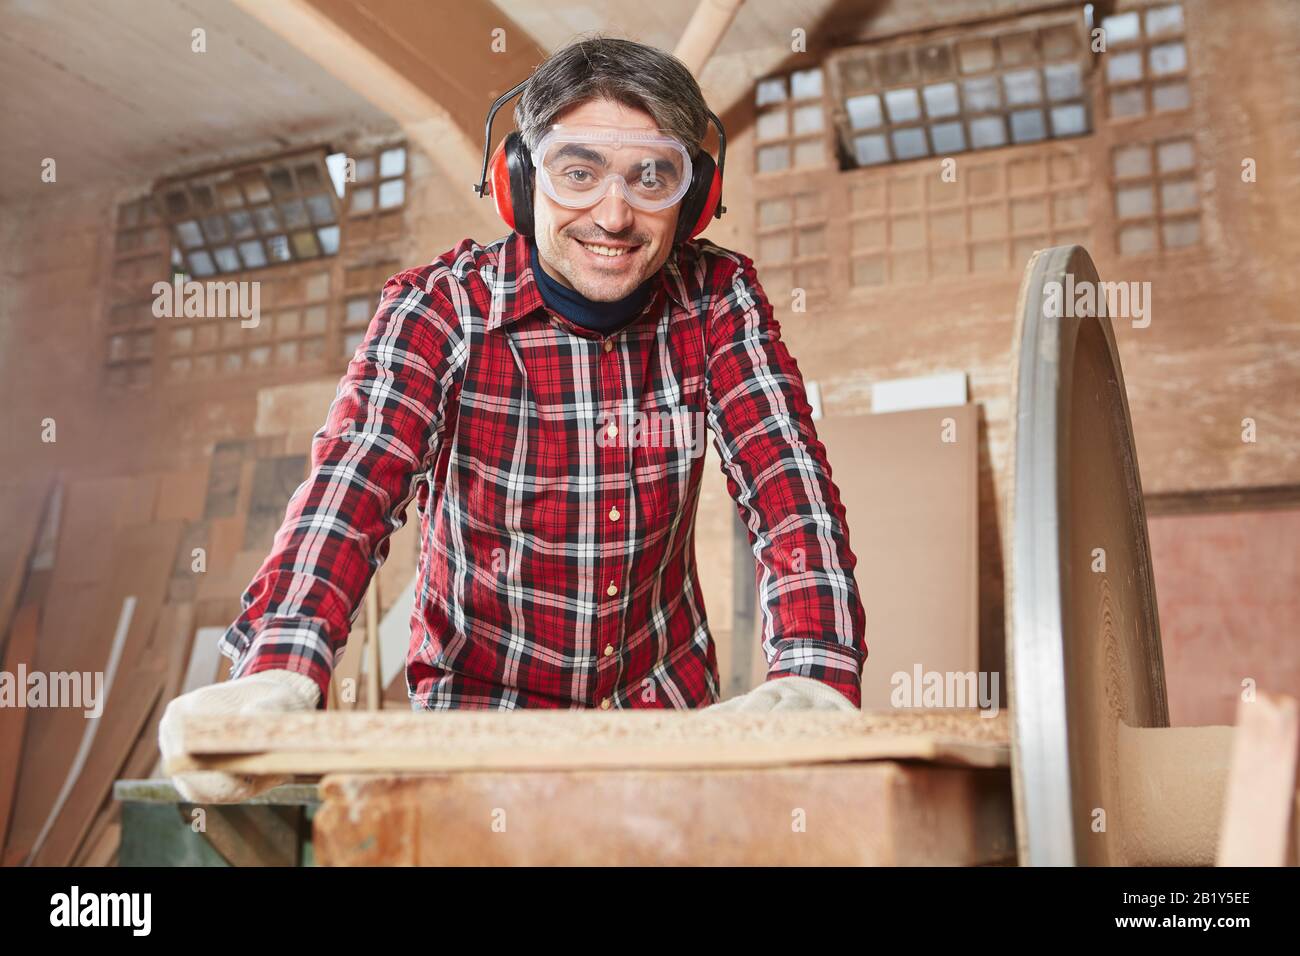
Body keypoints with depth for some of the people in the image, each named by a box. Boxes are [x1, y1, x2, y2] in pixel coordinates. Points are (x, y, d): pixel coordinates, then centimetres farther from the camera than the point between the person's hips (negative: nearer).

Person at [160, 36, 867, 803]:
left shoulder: (719, 300, -7)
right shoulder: (438, 309, -13)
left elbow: (789, 480, -17)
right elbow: (356, 481, -27)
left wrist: (816, 675, -35)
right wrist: (280, 674, -45)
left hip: (668, 703, 2)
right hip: (482, 706, -1)